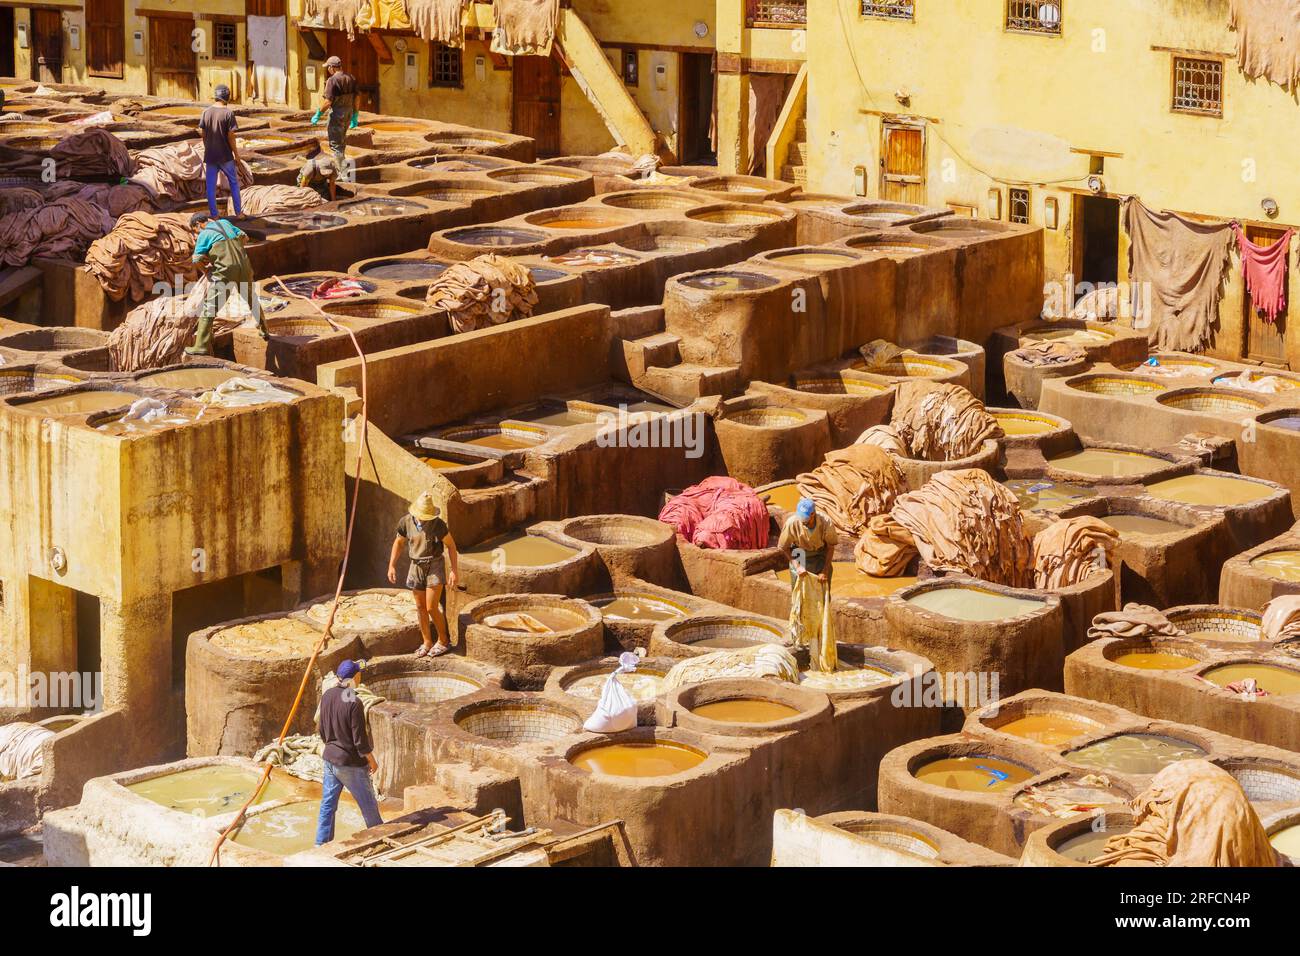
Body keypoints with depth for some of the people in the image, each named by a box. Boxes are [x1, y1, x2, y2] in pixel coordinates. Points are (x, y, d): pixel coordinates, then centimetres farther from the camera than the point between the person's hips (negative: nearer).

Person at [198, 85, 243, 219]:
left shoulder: (206, 112, -1)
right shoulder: (228, 114, -13)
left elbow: (202, 133, 4)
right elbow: (231, 137, -13)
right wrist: (236, 155, -2)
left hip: (210, 156, 3)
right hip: (225, 156, -3)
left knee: (211, 185, 8)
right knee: (233, 183, 13)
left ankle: (213, 214, 11)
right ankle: (238, 212, 16)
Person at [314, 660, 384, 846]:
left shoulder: (327, 696, -3)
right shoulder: (353, 703, -24)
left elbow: (323, 730, 9)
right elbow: (360, 740, -19)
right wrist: (372, 761, -5)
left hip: (330, 758, 7)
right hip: (351, 763, -7)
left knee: (327, 804, 14)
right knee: (369, 805, 11)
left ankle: (321, 844, 17)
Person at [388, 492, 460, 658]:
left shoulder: (438, 524, -19)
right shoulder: (406, 522, -8)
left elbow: (451, 545, -9)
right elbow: (398, 542, 7)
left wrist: (455, 570, -12)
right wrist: (391, 566, 3)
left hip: (434, 566, -4)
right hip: (416, 567, 4)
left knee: (431, 608, -7)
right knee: (420, 607, 9)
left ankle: (443, 641, 11)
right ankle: (427, 642, 22)